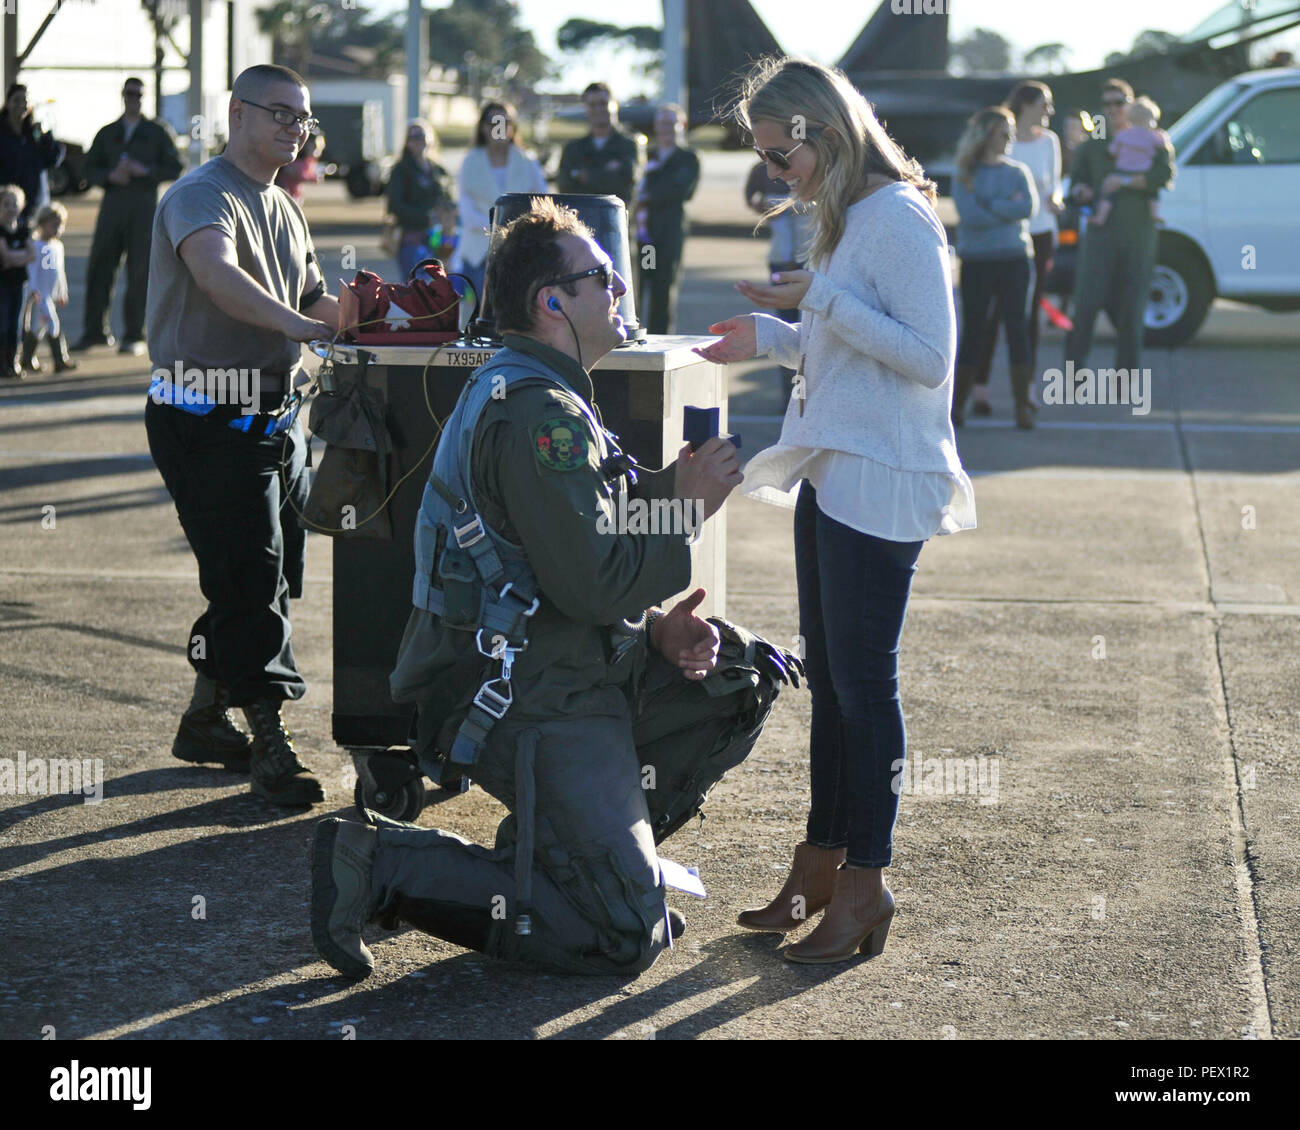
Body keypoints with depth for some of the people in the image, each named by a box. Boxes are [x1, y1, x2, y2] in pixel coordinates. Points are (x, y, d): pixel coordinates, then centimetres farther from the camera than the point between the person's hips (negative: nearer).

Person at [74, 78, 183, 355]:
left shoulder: (158, 132, 8)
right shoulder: (107, 133, 15)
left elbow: (174, 169, 3)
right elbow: (91, 169, 13)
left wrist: (144, 170, -12)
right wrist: (110, 176, -8)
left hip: (144, 207, -3)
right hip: (112, 205, 3)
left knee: (139, 272, -4)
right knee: (99, 267, 0)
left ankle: (134, 335, 2)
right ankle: (94, 331, 9)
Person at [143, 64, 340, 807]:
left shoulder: (285, 210, 18)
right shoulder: (203, 196, -13)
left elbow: (312, 299, 21)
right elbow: (217, 273, -33)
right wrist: (299, 324, -45)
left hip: (274, 412, 9)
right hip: (210, 418, -9)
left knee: (272, 578, 13)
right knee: (250, 581, -9)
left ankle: (206, 719, 26)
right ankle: (270, 742, -2)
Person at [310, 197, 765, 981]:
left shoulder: (519, 391, 18)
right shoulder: (540, 414, -18)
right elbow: (592, 583, -24)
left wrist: (654, 631, 6)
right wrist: (684, 505, -10)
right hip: (541, 709, -11)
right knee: (627, 937, -13)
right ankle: (386, 865, -10)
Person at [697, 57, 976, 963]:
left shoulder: (897, 217, -14)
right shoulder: (848, 217, 15)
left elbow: (930, 355, -20)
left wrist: (824, 300, -22)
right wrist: (772, 336, 14)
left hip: (880, 481, -10)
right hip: (832, 472, 10)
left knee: (864, 682, -4)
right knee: (829, 677, 14)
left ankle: (866, 879, 5)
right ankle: (823, 863, 22)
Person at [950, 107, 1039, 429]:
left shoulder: (1017, 172, 10)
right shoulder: (964, 176, 4)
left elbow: (1029, 207, -8)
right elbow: (969, 215, -11)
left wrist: (988, 205, -9)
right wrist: (1007, 208, -8)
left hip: (1014, 259, 2)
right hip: (976, 261, -1)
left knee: (1018, 328, -2)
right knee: (973, 332, 0)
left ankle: (1023, 403, 1)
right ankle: (958, 403, 9)